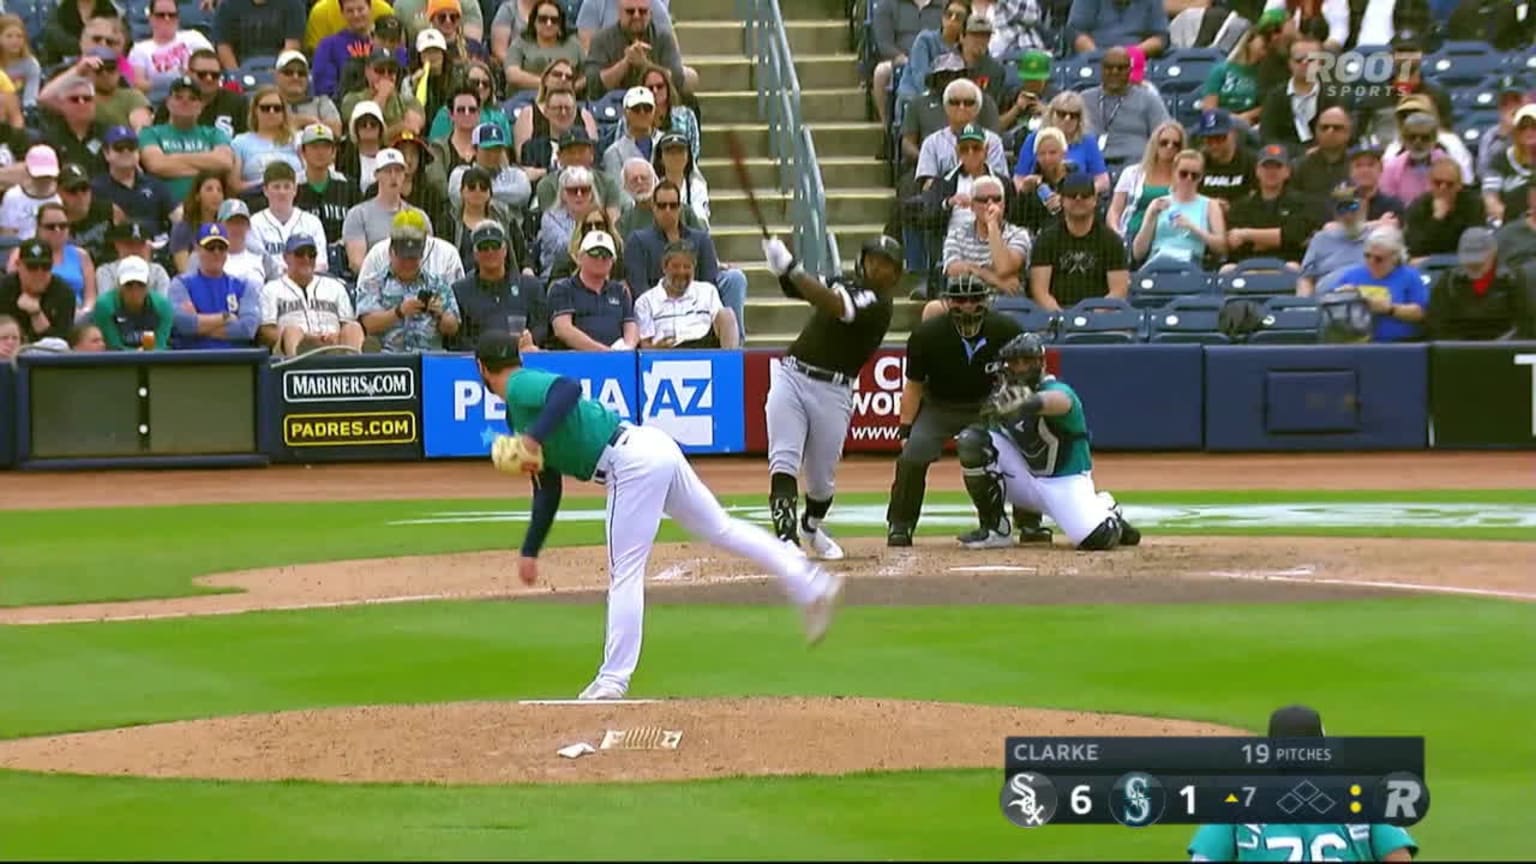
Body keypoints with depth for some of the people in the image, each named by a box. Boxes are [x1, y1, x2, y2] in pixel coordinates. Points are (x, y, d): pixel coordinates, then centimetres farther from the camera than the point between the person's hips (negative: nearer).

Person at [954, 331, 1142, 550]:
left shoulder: (1057, 389, -20)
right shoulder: (1003, 393, 1)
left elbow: (1059, 401, -47)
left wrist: (1031, 404, -69)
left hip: (1064, 482, -4)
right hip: (1024, 479, 5)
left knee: (1097, 539, -28)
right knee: (970, 440, -17)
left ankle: (1108, 513, 15)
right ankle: (995, 529, -9)